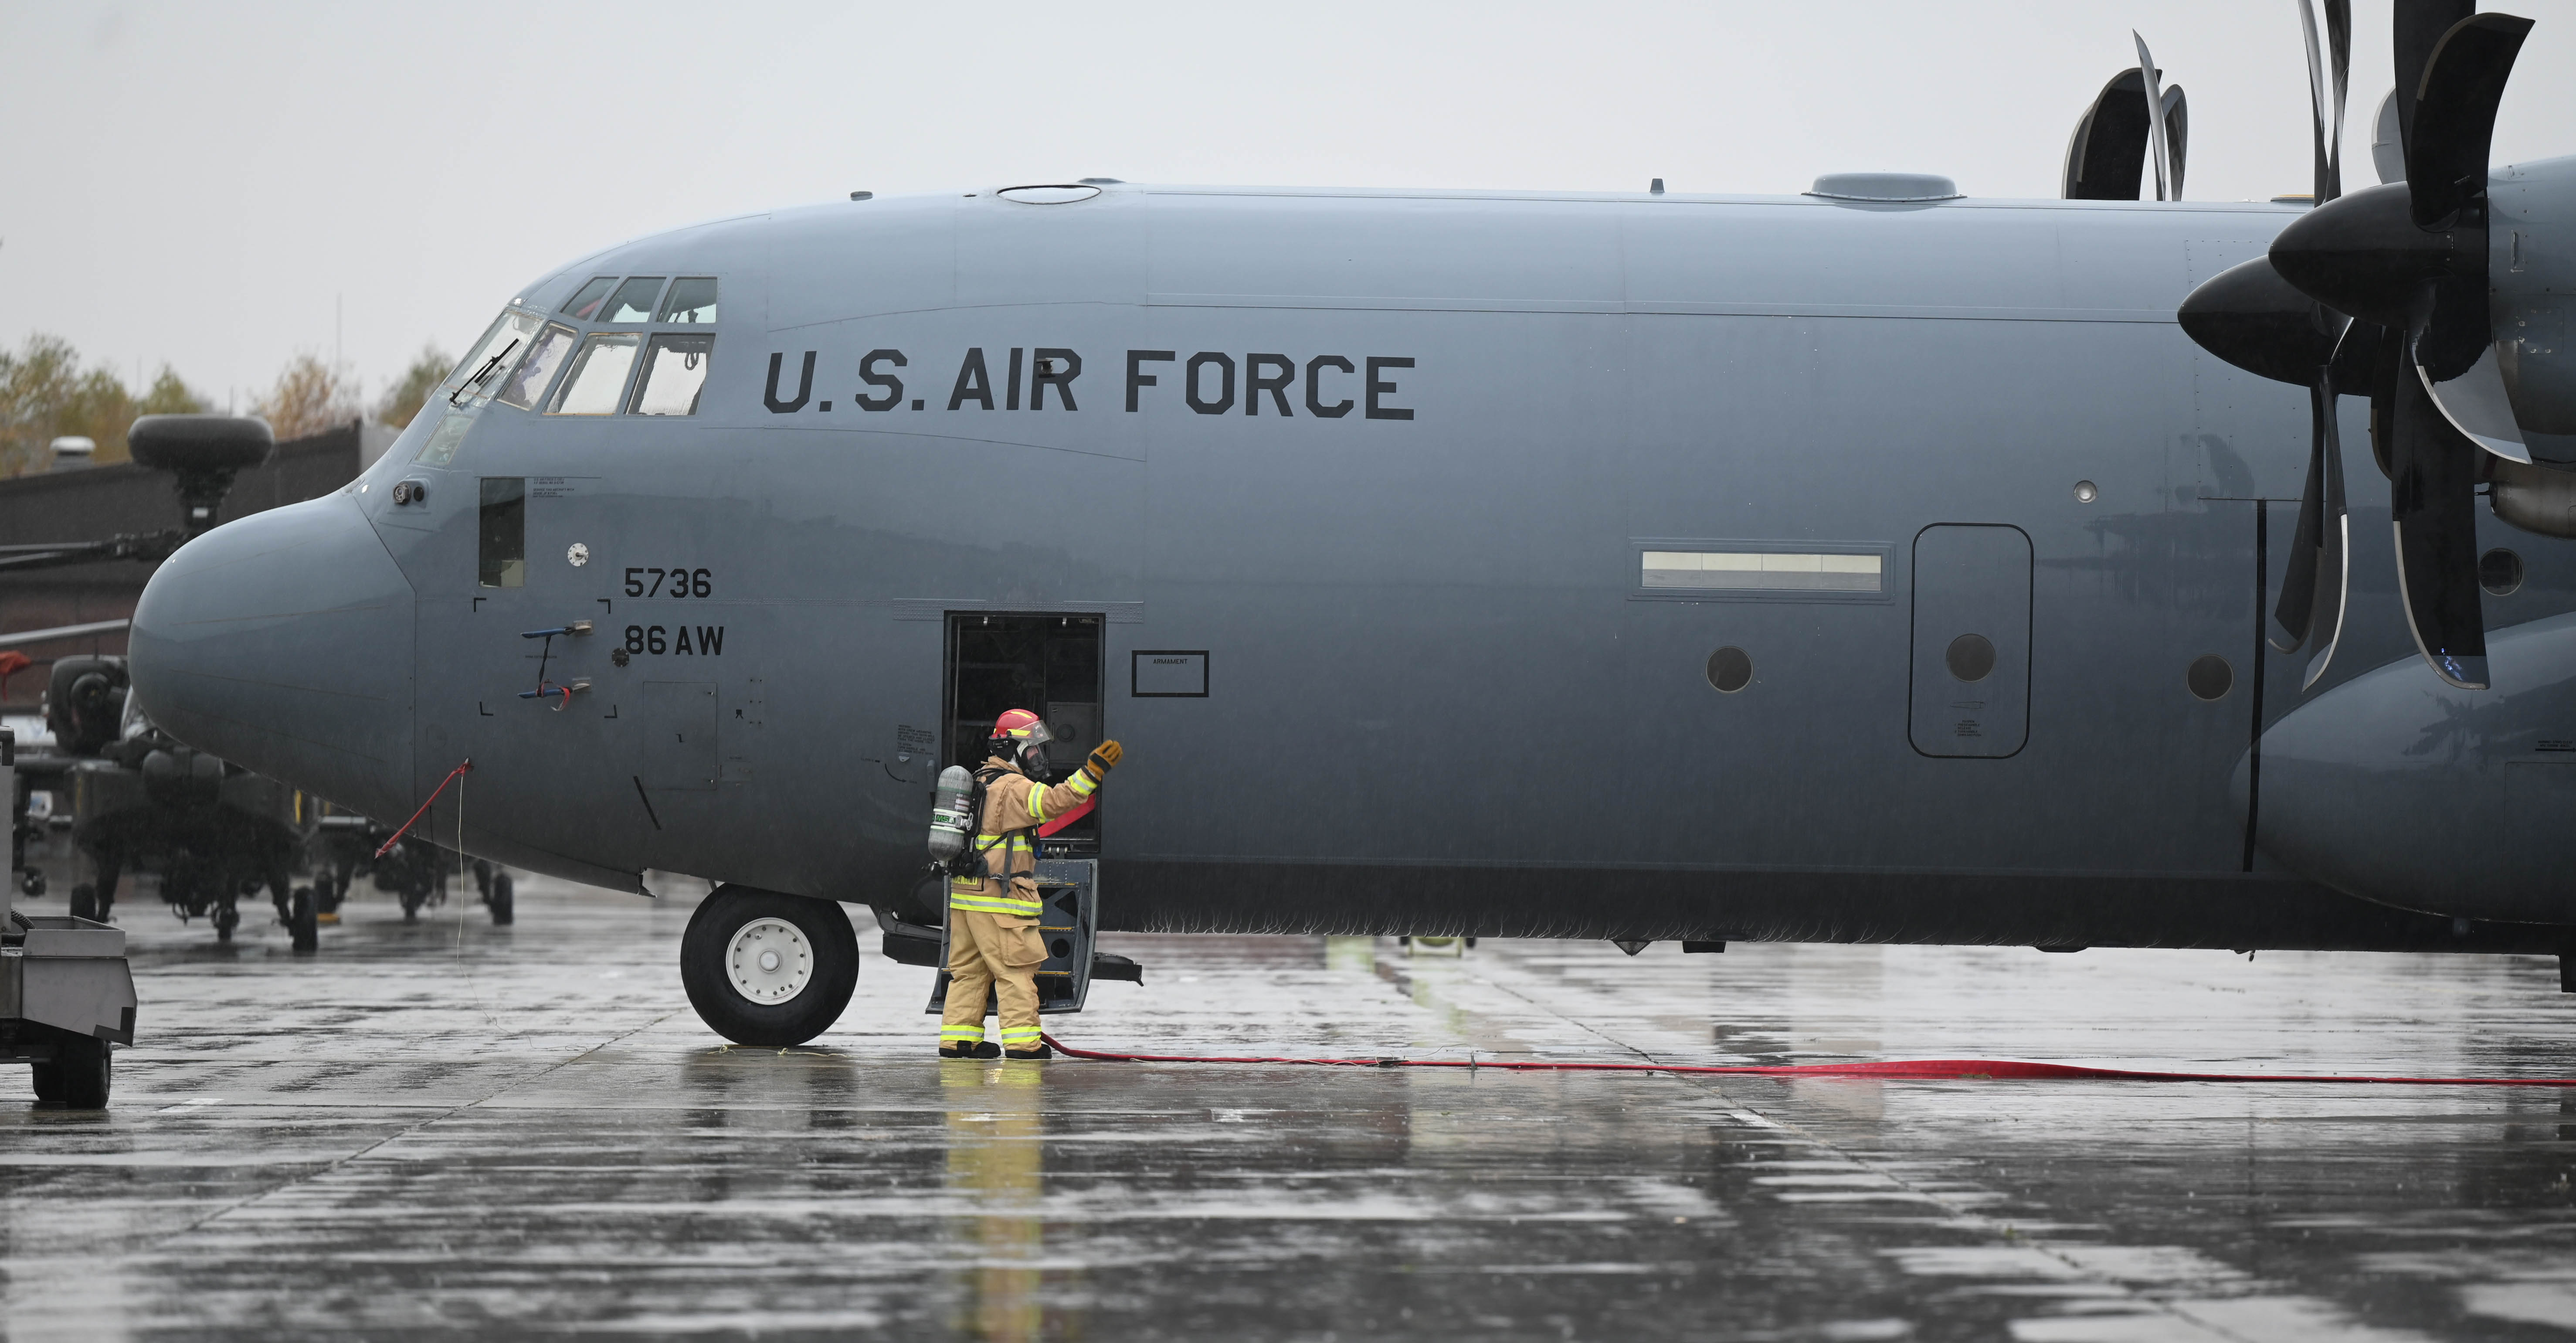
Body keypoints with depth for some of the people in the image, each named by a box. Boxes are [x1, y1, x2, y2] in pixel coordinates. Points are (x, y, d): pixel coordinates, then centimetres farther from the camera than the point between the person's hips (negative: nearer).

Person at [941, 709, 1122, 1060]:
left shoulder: (980, 784, 17)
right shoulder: (1013, 788, -13)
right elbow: (1054, 802, -27)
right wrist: (1092, 772, -29)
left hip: (966, 896, 9)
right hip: (1000, 899, -9)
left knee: (968, 969, 12)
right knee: (1016, 969, -5)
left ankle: (959, 1036, 14)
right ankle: (1021, 1039, -6)